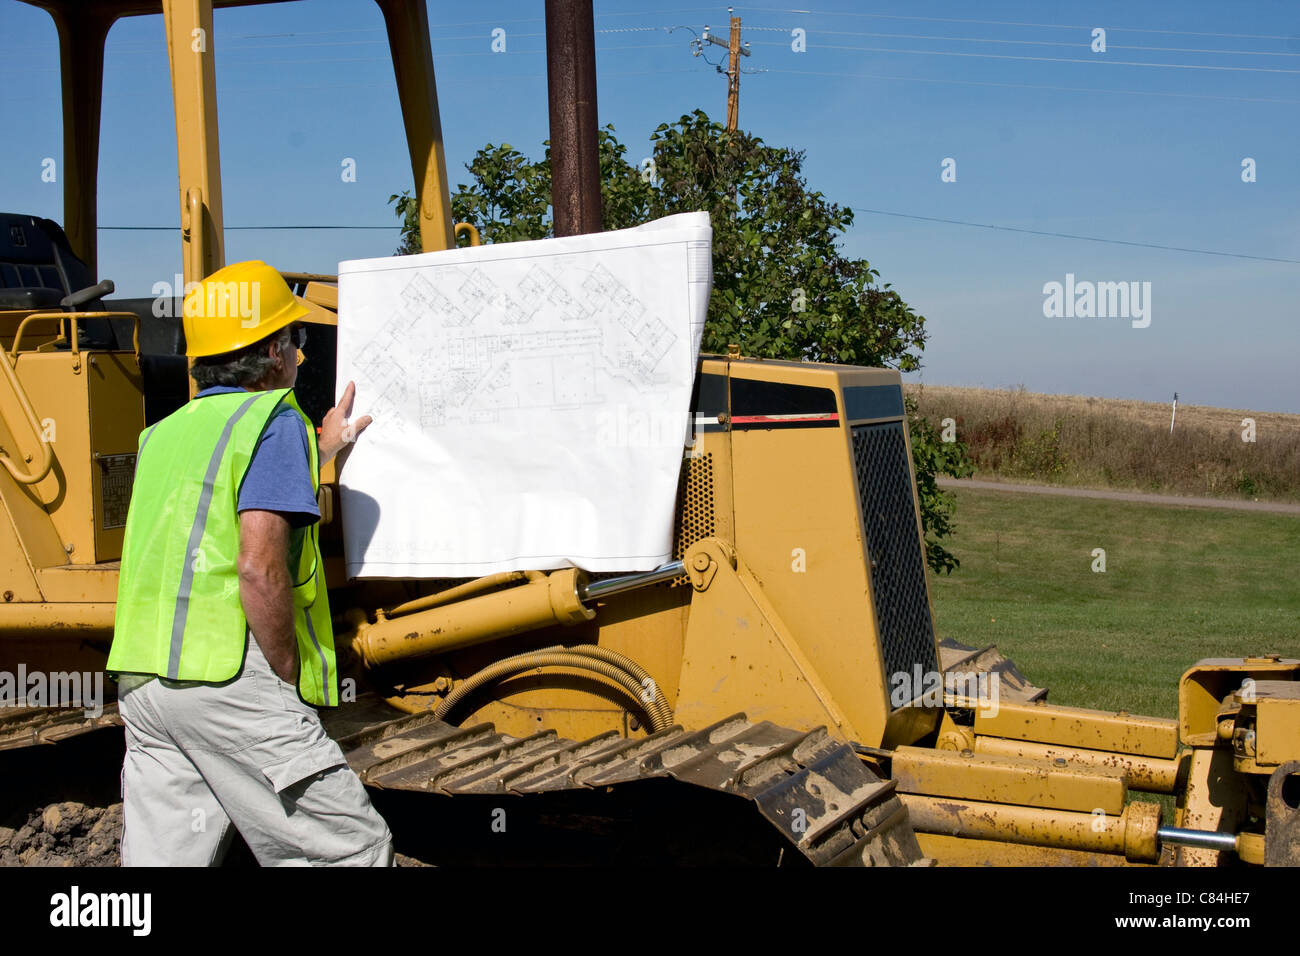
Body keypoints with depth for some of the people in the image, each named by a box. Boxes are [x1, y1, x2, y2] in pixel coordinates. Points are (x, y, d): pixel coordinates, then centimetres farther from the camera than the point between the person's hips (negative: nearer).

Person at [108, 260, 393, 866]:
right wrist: (291, 678, -8)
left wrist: (320, 451, 43)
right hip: (228, 676, -8)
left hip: (143, 679, 8)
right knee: (352, 851, 0)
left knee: (165, 856, 9)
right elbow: (260, 569, -17)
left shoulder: (163, 434, 19)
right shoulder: (274, 419, -5)